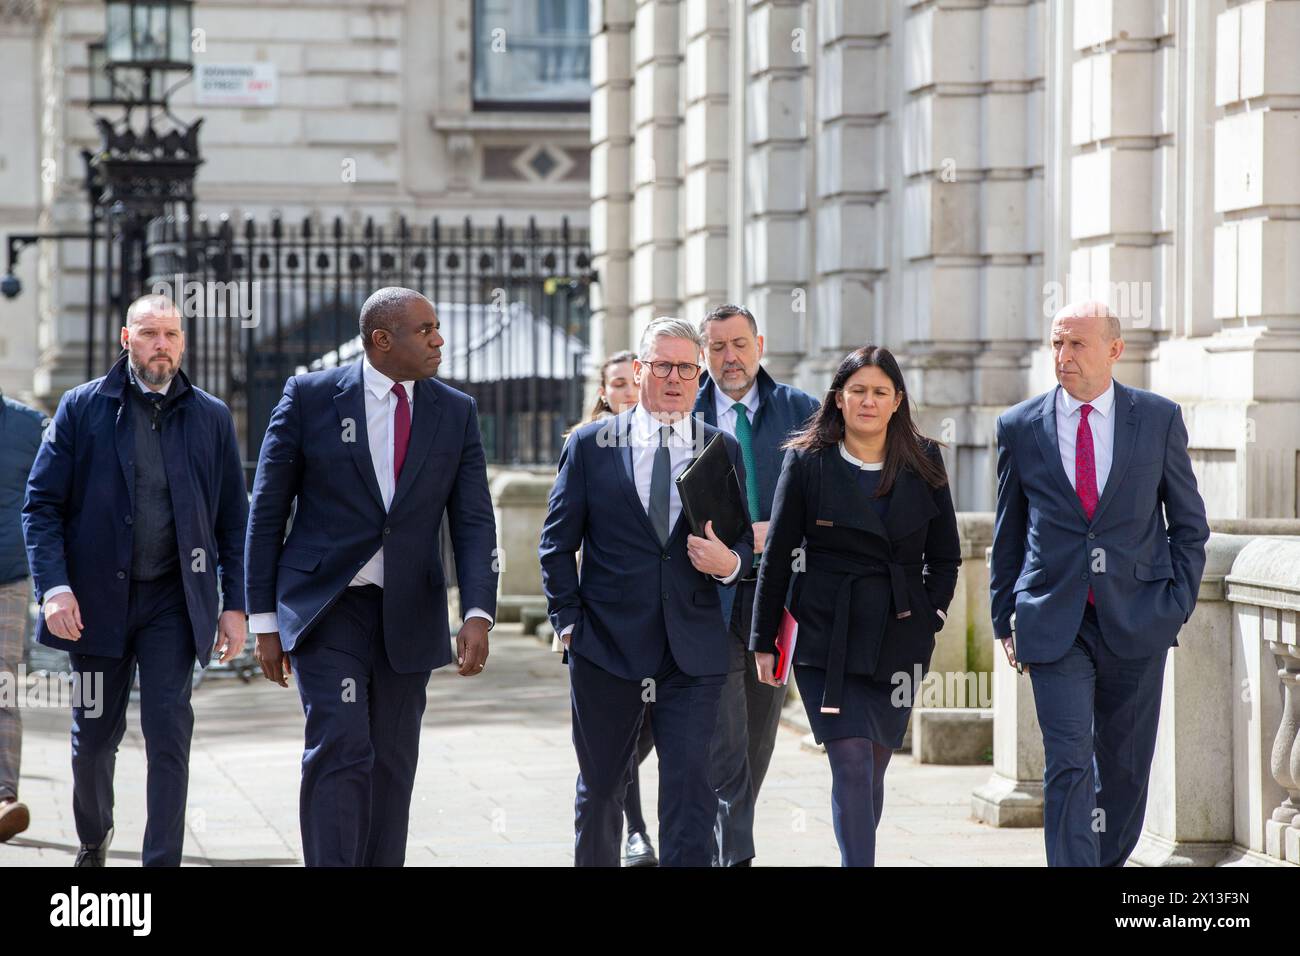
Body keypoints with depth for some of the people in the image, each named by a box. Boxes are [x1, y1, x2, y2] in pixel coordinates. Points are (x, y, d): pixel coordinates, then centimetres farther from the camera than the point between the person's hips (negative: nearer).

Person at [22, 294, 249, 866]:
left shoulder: (211, 418, 5)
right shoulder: (83, 409, 1)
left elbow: (233, 520, 9)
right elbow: (42, 504, -1)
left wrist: (235, 604, 3)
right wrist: (54, 587, -12)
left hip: (173, 602, 0)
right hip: (97, 599, 0)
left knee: (169, 731, -9)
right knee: (95, 735, 10)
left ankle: (162, 861, -6)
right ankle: (93, 840, 36)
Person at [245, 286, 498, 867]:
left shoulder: (456, 412, 6)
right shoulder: (310, 397, -3)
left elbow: (473, 522, 1)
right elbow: (266, 512, 1)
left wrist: (478, 614, -15)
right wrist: (265, 620, -2)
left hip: (408, 616, 4)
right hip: (328, 606, -4)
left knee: (392, 765, 8)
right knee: (340, 748, -17)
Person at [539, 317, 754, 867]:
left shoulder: (723, 451, 8)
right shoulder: (591, 445, 4)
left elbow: (745, 539, 11)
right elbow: (557, 542, 6)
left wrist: (729, 562, -12)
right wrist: (568, 621, -2)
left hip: (692, 653, 0)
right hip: (606, 648, 0)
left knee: (691, 789, -8)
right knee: (601, 786, 11)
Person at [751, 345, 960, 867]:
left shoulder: (924, 463, 7)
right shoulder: (806, 462, -1)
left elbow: (945, 555, 14)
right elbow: (778, 555, 2)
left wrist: (930, 615, 2)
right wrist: (763, 641, 2)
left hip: (899, 637, 3)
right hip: (827, 634, -3)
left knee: (872, 765, 8)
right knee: (852, 763, -13)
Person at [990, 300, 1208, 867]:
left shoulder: (1159, 419, 3)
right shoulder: (1019, 427, 4)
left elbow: (1189, 524, 9)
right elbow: (1008, 534, 11)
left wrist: (1177, 605, 0)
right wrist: (1004, 619, 9)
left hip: (1135, 621, 1)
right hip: (1054, 623, -1)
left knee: (1125, 765, 9)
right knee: (1067, 764, -11)